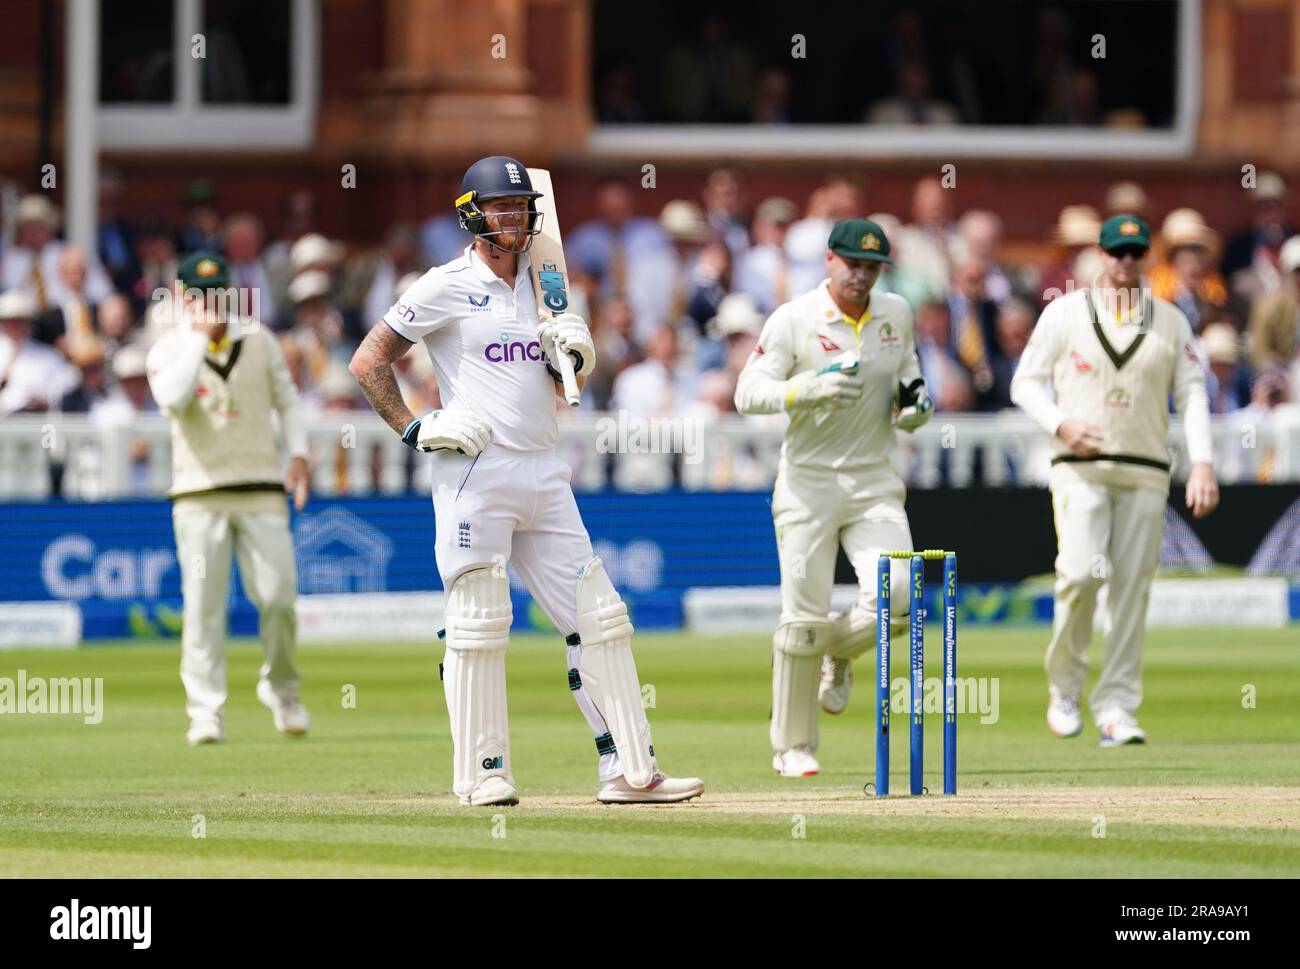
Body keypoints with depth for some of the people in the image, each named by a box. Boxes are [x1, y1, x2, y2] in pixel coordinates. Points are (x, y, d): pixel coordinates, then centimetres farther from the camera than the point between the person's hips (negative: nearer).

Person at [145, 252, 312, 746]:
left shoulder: (258, 339, 9)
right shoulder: (168, 349, -1)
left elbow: (286, 398, 18)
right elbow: (173, 398, -22)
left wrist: (298, 454, 6)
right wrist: (199, 336, -18)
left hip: (261, 491, 2)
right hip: (200, 495, -2)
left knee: (279, 594, -5)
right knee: (203, 604, -8)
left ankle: (281, 688, 19)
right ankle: (205, 712, -4)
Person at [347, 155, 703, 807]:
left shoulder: (541, 287, 16)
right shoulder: (448, 287, -3)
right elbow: (368, 362, -3)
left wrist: (575, 355, 1)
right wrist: (413, 429, -11)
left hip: (544, 475, 6)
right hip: (475, 474, -6)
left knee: (597, 618, 2)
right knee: (478, 624, -5)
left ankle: (628, 770, 3)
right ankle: (481, 776, 1)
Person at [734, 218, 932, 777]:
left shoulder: (896, 314, 7)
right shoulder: (794, 320, -8)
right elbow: (748, 393, -12)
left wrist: (915, 397, 2)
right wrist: (810, 390, -28)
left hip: (875, 480, 3)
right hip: (809, 480, -3)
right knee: (804, 616, -4)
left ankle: (840, 651, 20)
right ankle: (792, 747, 9)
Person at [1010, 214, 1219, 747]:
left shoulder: (1170, 320, 11)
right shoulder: (1065, 312, 6)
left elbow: (1192, 392, 6)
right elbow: (1026, 382, 7)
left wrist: (1202, 462, -8)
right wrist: (1061, 423, -13)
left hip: (1146, 473, 2)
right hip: (1080, 468, -2)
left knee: (1132, 585, -4)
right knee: (1082, 572, -18)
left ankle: (1117, 708, 1)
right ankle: (1064, 687, 2)